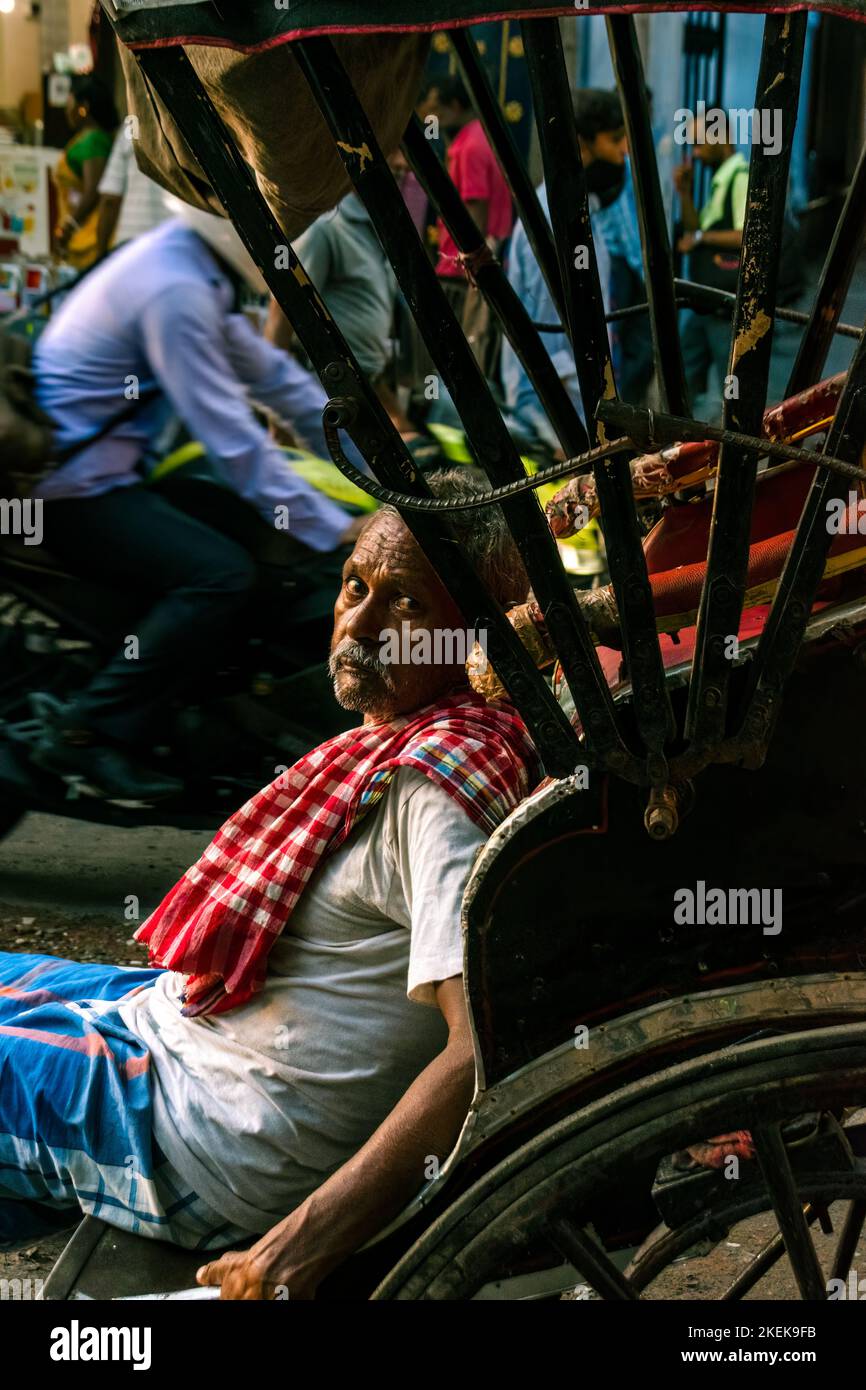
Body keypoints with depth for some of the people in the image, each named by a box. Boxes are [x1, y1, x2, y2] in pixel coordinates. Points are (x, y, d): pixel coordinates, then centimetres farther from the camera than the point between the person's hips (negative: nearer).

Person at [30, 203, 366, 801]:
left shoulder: (194, 269, 9)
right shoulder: (175, 290, -23)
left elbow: (269, 373, 13)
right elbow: (232, 438, -27)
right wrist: (336, 531, -25)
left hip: (105, 465, 11)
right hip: (75, 486, -11)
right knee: (223, 573, -23)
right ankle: (90, 733, -15)